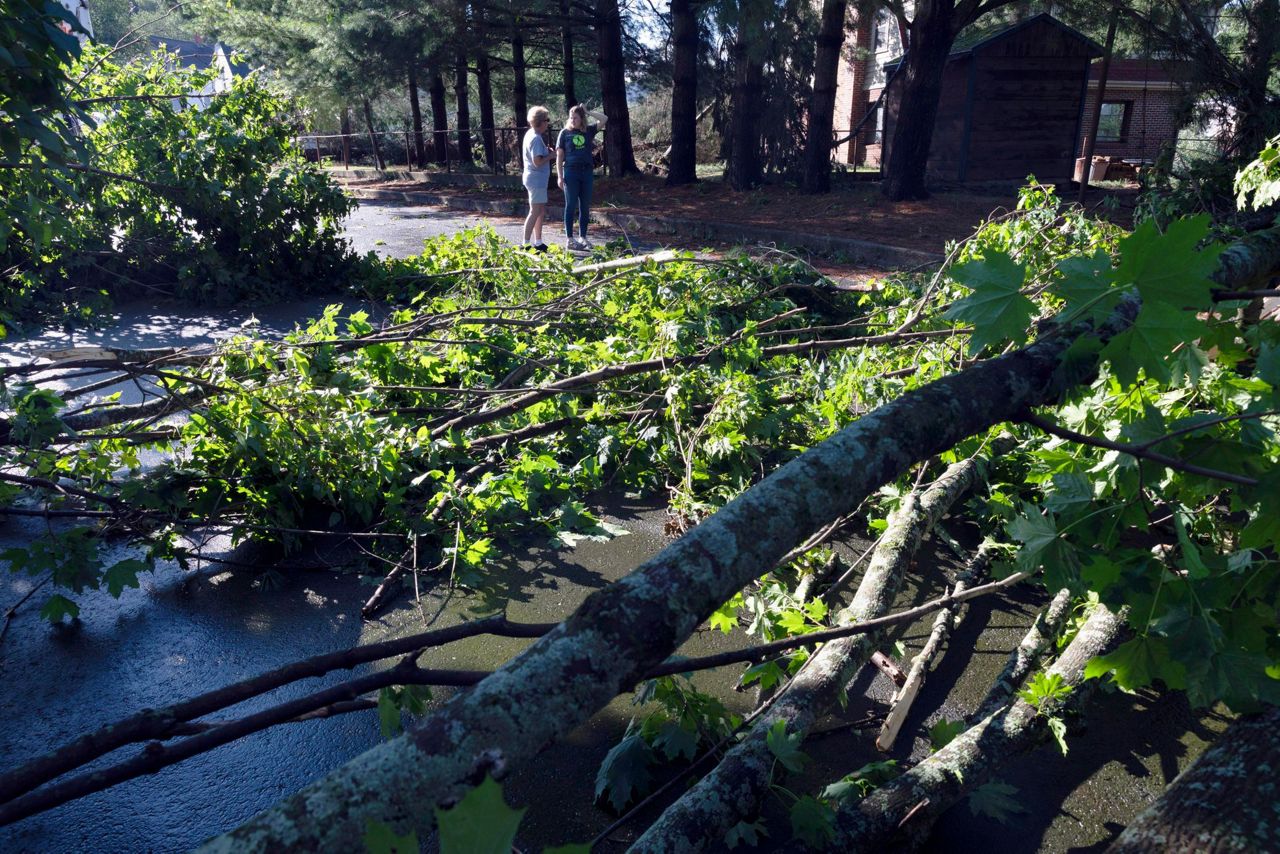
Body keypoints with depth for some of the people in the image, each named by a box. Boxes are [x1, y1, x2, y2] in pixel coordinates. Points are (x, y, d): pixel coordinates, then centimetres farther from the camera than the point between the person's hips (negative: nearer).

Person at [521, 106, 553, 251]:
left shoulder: (530, 134, 11)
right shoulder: (536, 138, -19)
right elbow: (538, 162, -24)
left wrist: (547, 151, 4)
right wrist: (551, 155, -12)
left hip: (537, 179, 10)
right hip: (537, 179, -10)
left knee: (541, 211, 15)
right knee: (535, 212, -5)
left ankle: (538, 242, 22)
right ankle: (526, 244, -1)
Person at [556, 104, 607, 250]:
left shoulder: (589, 131, 7)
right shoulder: (565, 133, 1)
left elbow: (604, 119, 0)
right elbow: (559, 156, 0)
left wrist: (588, 112, 0)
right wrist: (560, 176, -6)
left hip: (587, 172, 3)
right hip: (571, 172, -3)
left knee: (585, 207, 7)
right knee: (571, 206, 1)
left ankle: (582, 237, 16)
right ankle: (569, 239, 5)